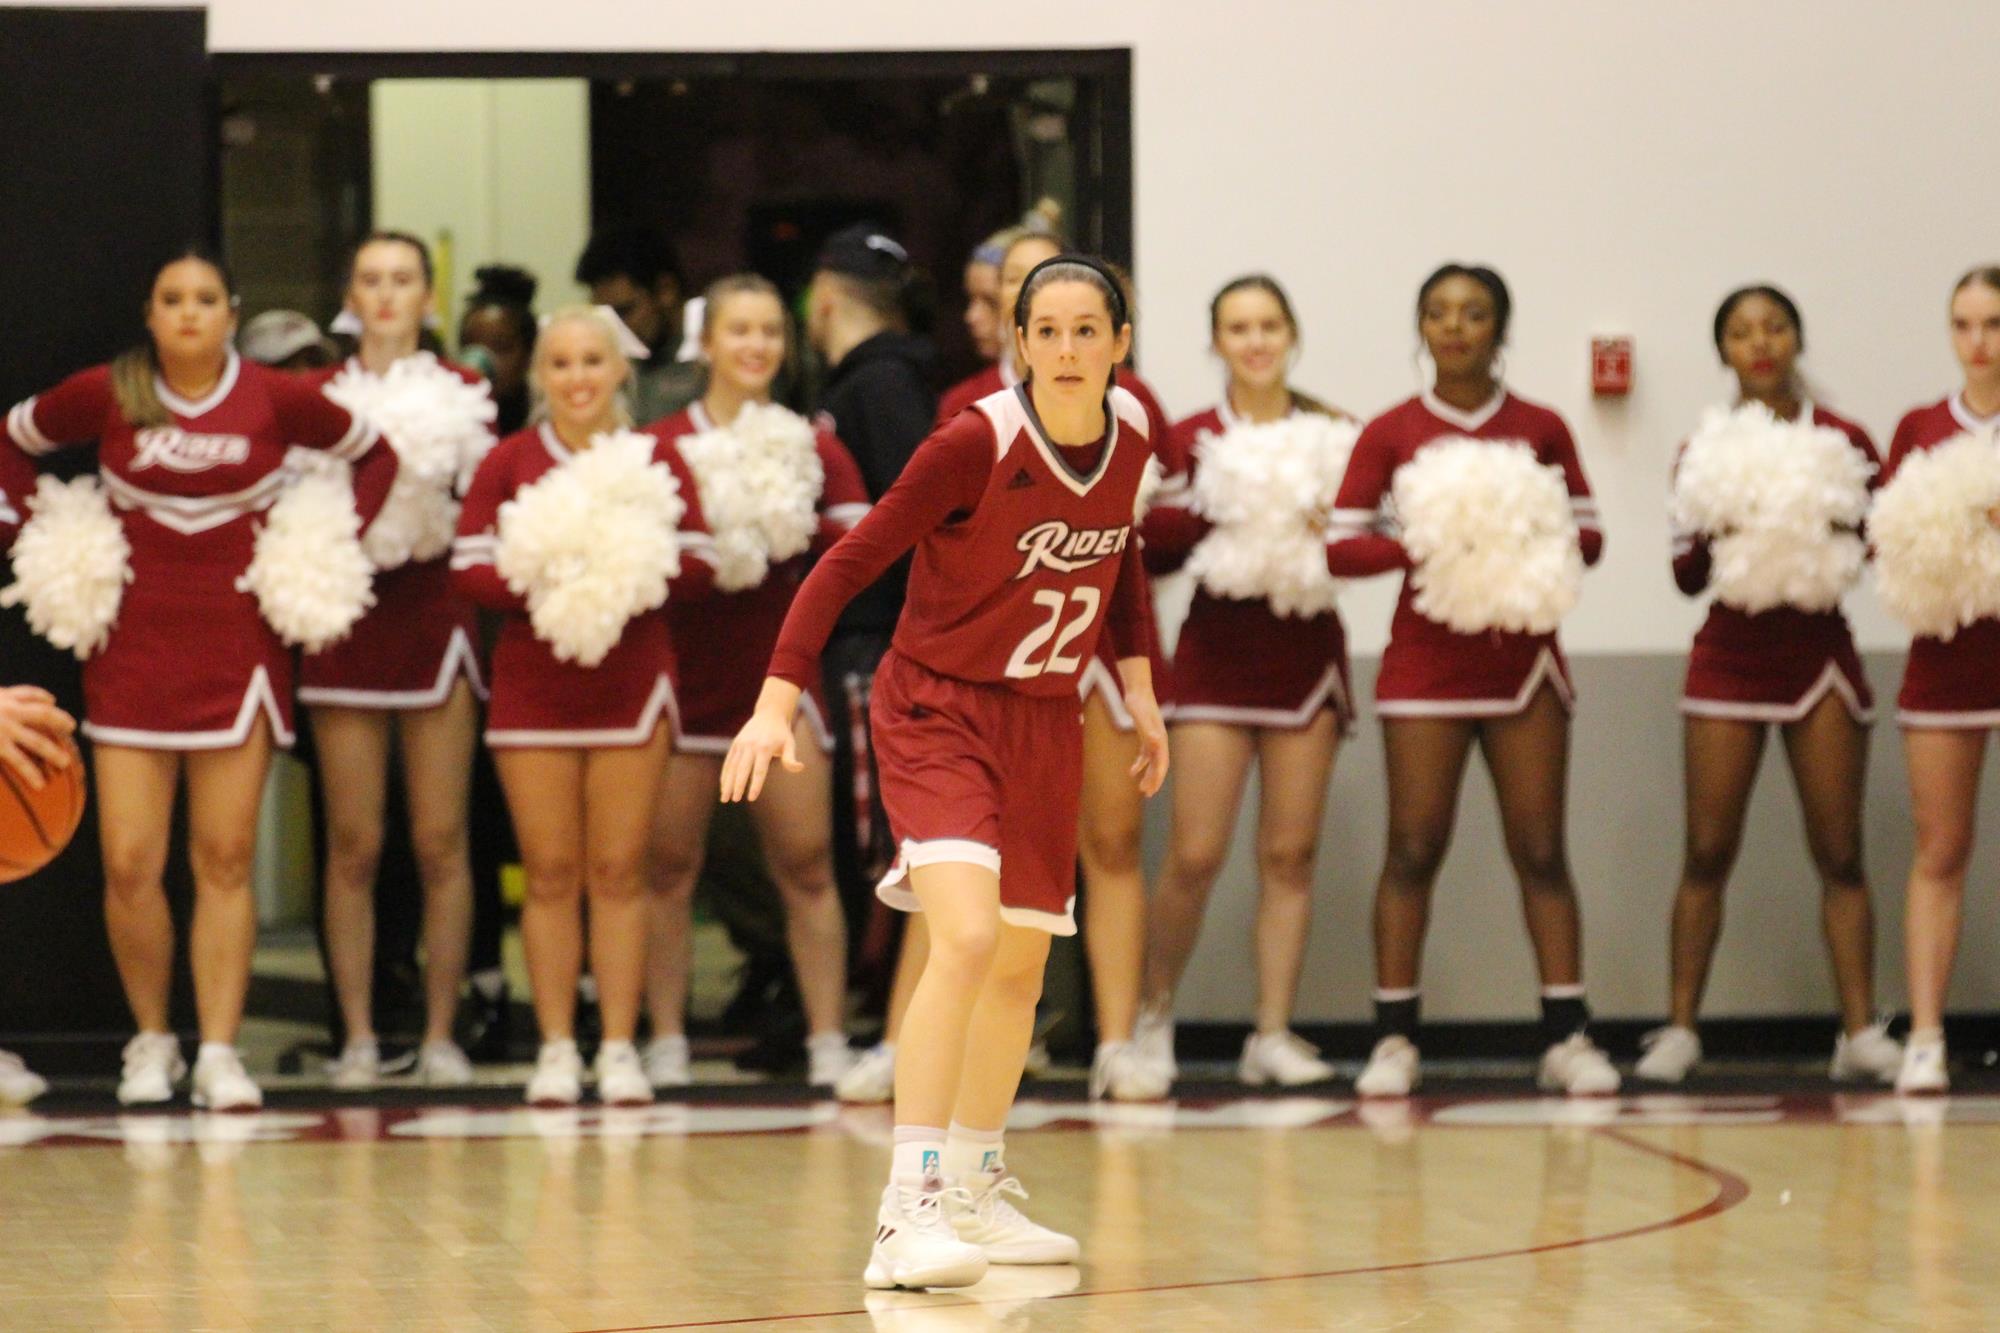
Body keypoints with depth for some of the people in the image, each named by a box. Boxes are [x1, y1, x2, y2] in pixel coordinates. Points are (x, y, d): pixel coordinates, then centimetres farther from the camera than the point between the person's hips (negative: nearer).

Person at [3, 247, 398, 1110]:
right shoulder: (105, 395, -1)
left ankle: (219, 1054, 3)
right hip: (132, 644, 0)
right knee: (129, 865, -5)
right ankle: (150, 1043, 13)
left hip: (238, 643, 0)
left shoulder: (276, 400, -3)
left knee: (225, 860, -1)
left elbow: (375, 455, 12)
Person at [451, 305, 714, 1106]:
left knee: (619, 869, 0)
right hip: (533, 681, 0)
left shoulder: (658, 459, 5)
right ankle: (555, 1048, 7)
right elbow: (469, 569, -1)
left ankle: (619, 1048, 5)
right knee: (550, 872, 1)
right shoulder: (507, 463, 5)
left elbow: (698, 568, 1)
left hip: (631, 679, 0)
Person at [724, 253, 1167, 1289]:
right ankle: (909, 1212, -28)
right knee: (967, 933, -25)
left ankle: (975, 1191, 32)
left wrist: (1138, 689, 16)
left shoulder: (1129, 436, -3)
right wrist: (776, 704, -26)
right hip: (938, 708, -7)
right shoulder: (978, 444, -22)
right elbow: (851, 560, -20)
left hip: (1046, 719, 7)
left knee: (1022, 961, 14)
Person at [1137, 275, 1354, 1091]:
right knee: (1195, 856, -6)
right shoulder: (1190, 440, 3)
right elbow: (1153, 546, -7)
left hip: (1305, 652, 2)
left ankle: (1273, 1034, 5)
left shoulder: (1331, 433, 7)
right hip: (1217, 650, -1)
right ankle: (1155, 1012, 14)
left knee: (1290, 854, 0)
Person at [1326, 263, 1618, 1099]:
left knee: (1540, 849, 0)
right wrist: (1415, 548, -20)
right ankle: (1394, 1039, 1)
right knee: (1414, 848, -3)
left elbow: (1587, 536, 6)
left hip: (1522, 656, 1)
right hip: (1427, 654, -1)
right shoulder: (1390, 433, 3)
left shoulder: (1540, 429, 6)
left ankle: (1567, 1036, 1)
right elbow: (1340, 547, -3)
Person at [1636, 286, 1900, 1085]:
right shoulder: (1703, 452, 5)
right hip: (1730, 654, 0)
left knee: (1840, 854, -1)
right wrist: (1712, 536, -16)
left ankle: (1861, 1032, 0)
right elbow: (1687, 576, 4)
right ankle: (1679, 1029, 0)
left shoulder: (1843, 443, 3)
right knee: (1708, 852, -3)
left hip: (1818, 653, 0)